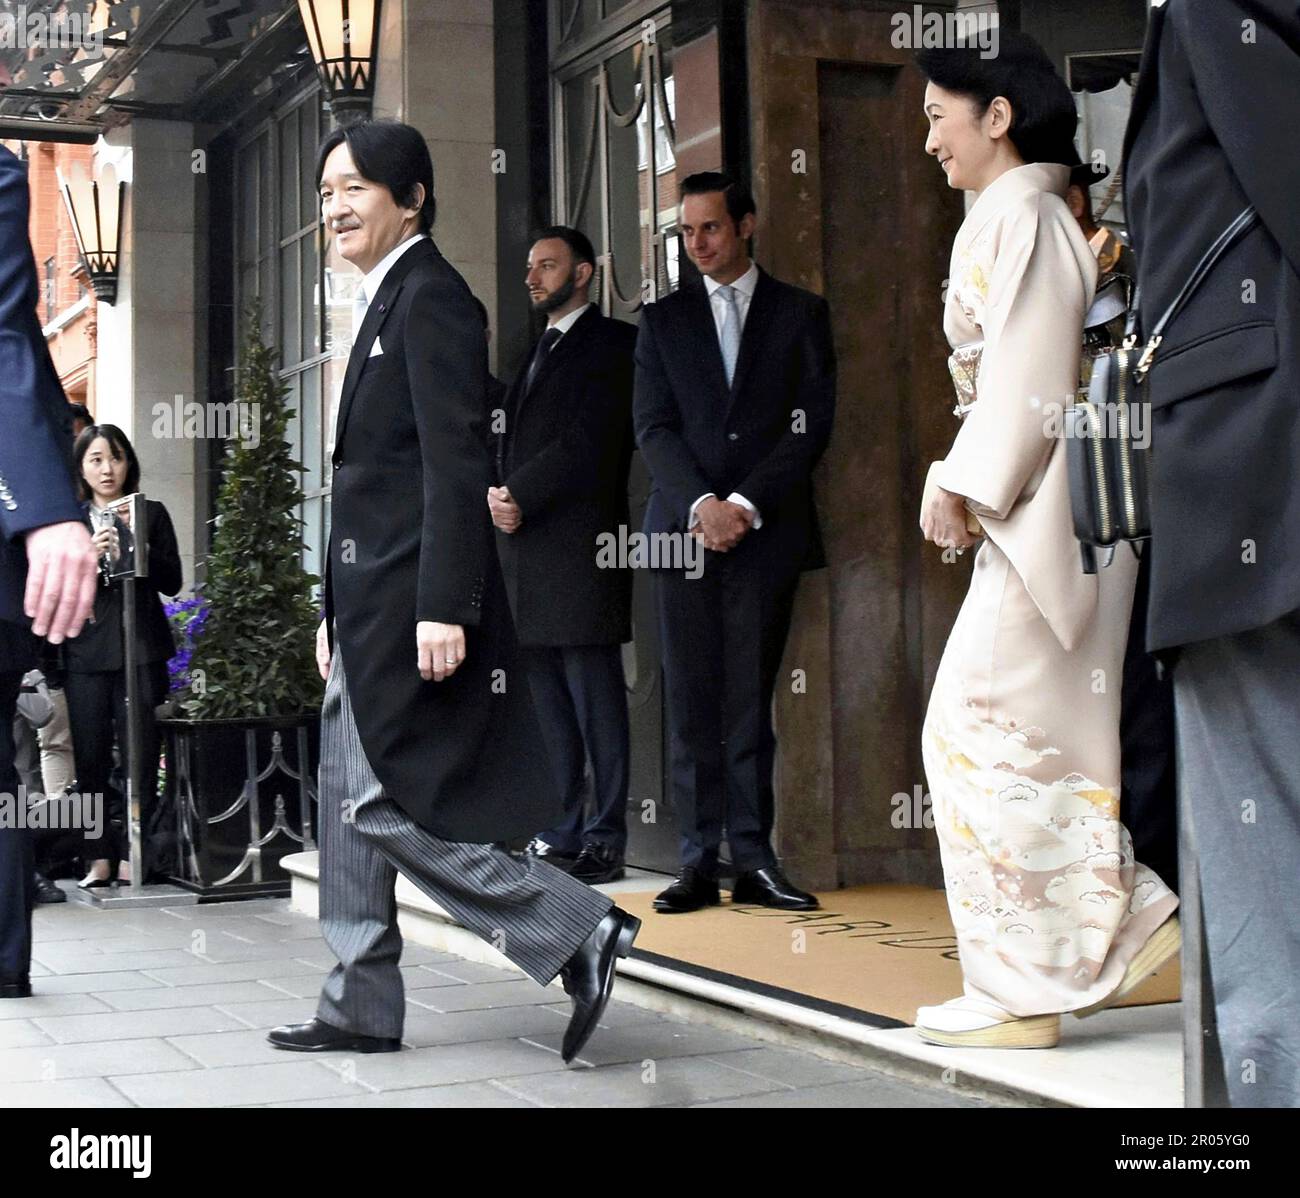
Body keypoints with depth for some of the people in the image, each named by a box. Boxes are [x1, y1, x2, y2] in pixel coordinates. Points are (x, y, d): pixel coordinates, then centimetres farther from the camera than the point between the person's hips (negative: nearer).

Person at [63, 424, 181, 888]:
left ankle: (132, 858, 1)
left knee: (141, 757, -3)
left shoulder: (151, 513, 9)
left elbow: (172, 582, 4)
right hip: (86, 653, 1)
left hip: (142, 652, -1)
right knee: (91, 758, 0)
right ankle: (99, 858, 5)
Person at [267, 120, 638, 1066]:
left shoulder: (430, 295, -11)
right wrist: (338, 610, 19)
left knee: (384, 805, -9)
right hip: (373, 599, 10)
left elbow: (456, 463, -19)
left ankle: (580, 930, -4)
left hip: (415, 596, -10)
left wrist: (443, 608, -24)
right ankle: (360, 1008, 19)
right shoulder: (387, 301, 18)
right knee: (349, 801, 11)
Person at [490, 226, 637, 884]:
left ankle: (604, 842, -5)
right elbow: (510, 443, 19)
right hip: (524, 547, 8)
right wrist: (496, 493, -2)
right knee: (547, 701, 8)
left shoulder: (613, 342, -1)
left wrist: (520, 495, -12)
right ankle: (561, 834, 13)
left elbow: (589, 440, -12)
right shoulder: (538, 353, 25)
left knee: (594, 695, -7)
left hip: (579, 544, -8)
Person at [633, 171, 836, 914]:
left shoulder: (801, 314, 10)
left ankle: (754, 860, 2)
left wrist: (745, 505, -10)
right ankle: (701, 864, 1)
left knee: (751, 701, -2)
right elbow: (654, 426, 5)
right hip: (684, 528, 2)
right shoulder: (664, 320, 15)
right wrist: (700, 505, -11)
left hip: (767, 531, -1)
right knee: (693, 701, -1)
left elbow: (812, 424, 1)